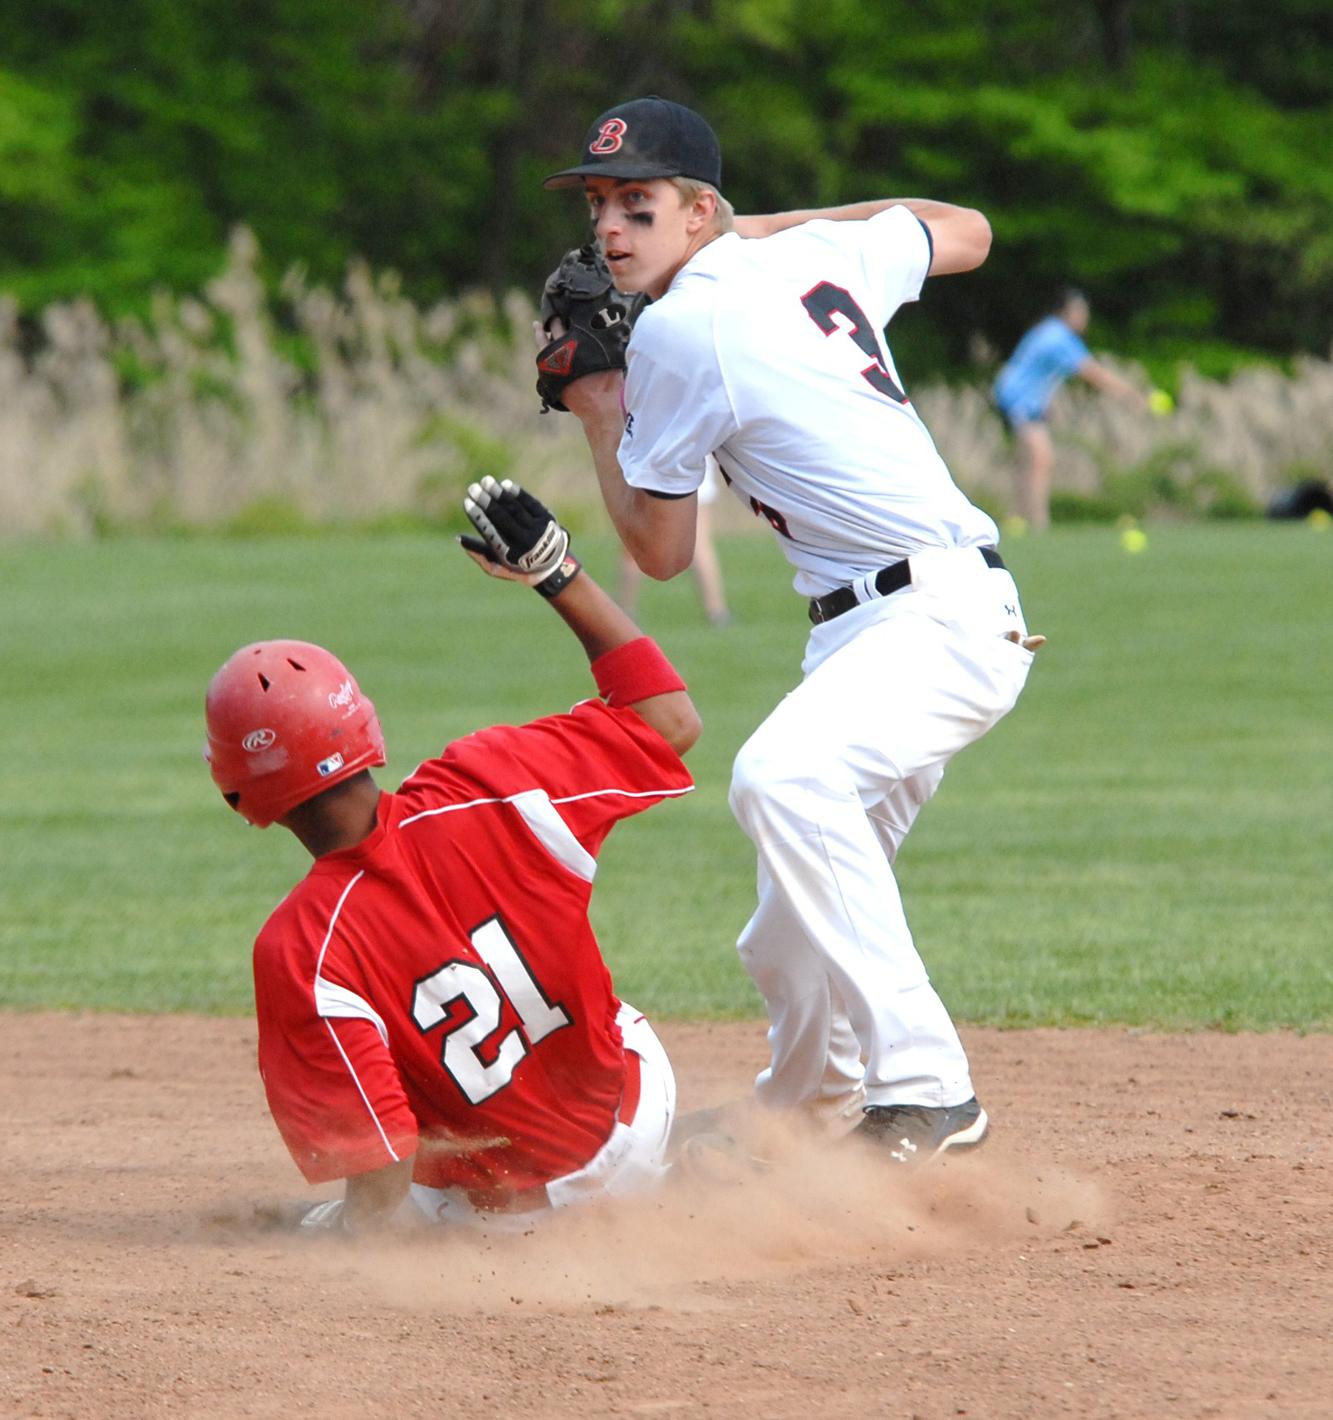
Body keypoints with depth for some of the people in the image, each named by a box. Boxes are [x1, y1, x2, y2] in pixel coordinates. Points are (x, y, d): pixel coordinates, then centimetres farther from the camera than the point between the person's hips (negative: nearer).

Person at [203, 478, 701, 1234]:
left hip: (499, 1210, -2)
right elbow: (672, 720, -9)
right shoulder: (485, 792, -24)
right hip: (636, 1114, 2)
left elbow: (381, 1180, -31)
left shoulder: (300, 951, -32)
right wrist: (559, 572, -6)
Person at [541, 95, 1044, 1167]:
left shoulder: (679, 332, -12)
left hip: (942, 618, -10)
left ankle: (921, 1086, -38)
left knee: (783, 778, -35)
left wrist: (600, 417, 11)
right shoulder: (817, 255, 10)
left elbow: (659, 549, -2)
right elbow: (965, 232, 31)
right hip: (870, 631, 10)